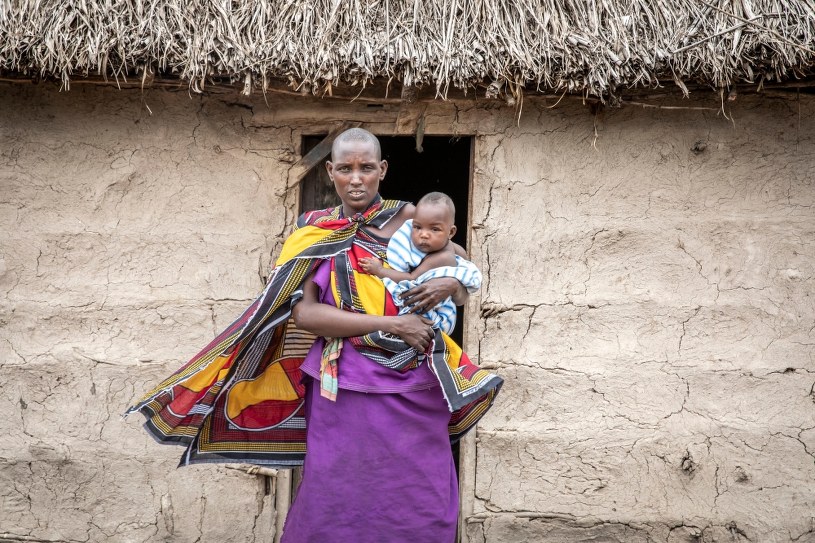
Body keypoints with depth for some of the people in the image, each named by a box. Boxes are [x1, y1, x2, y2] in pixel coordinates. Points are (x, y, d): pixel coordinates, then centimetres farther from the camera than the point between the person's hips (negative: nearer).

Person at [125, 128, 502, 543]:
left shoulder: (408, 219, 4)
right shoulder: (315, 233, 2)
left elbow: (462, 289, 12)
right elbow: (303, 312, -11)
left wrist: (449, 286, -13)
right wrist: (391, 325, -18)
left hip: (412, 387, 1)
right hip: (344, 390, -1)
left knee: (416, 505, 6)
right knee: (339, 505, 4)